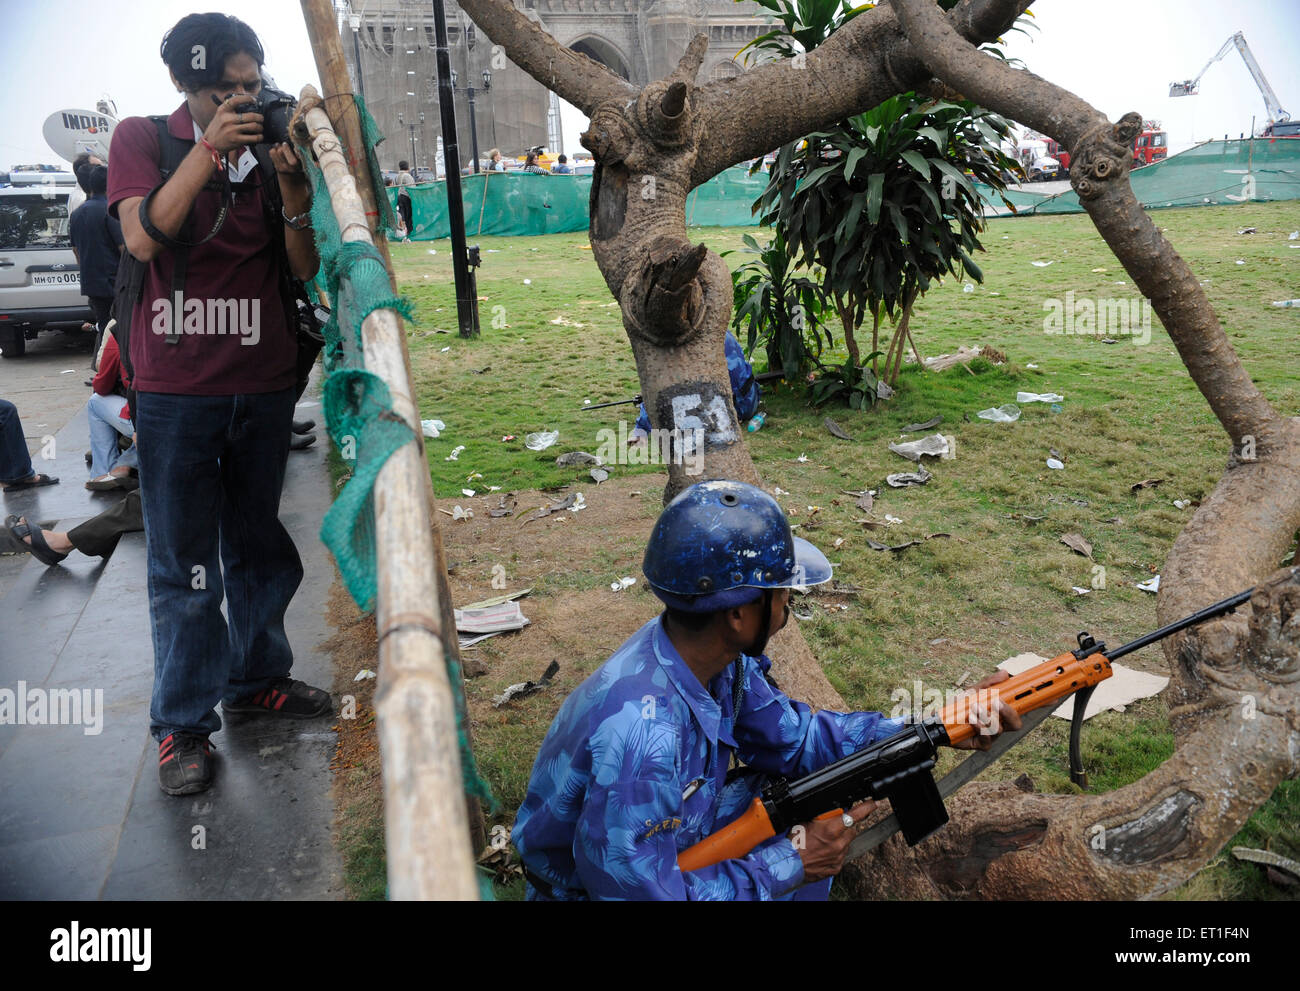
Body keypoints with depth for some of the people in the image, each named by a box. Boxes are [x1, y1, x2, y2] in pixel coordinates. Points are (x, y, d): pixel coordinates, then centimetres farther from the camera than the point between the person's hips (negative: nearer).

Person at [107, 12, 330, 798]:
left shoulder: (271, 149, 9)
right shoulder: (143, 138, 3)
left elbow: (304, 267, 3)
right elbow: (143, 236, -13)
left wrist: (291, 188, -13)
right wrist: (210, 150, -20)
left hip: (263, 384, 3)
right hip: (175, 387, -3)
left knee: (257, 546, 14)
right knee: (183, 562, 1)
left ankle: (256, 678, 31)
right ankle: (185, 724, 12)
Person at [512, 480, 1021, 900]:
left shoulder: (720, 656, -13)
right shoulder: (641, 736, -38)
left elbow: (797, 737, 0)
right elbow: (638, 888, -30)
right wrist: (787, 865, -20)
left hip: (675, 838, 7)